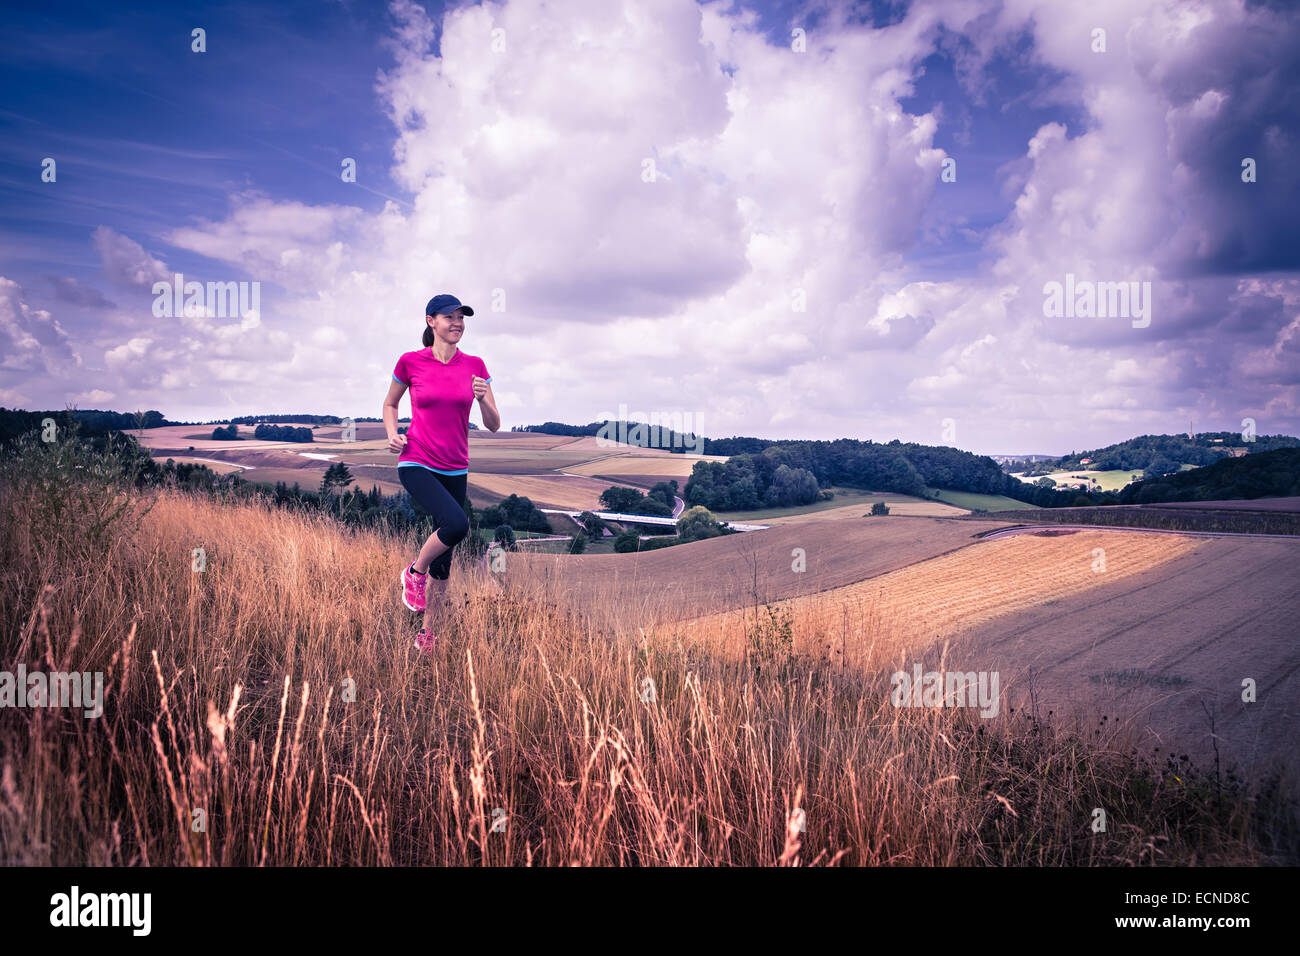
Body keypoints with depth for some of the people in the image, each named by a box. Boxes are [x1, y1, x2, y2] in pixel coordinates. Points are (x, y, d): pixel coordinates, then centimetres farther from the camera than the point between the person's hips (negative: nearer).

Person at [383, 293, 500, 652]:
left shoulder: (474, 366, 3)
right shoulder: (411, 362, -2)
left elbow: (493, 425, 3)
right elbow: (390, 404, 14)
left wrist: (483, 398, -16)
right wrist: (392, 434, -4)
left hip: (455, 470, 3)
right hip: (416, 464, -3)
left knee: (444, 561, 6)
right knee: (456, 524, -29)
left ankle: (428, 633, 22)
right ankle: (415, 572, 0)